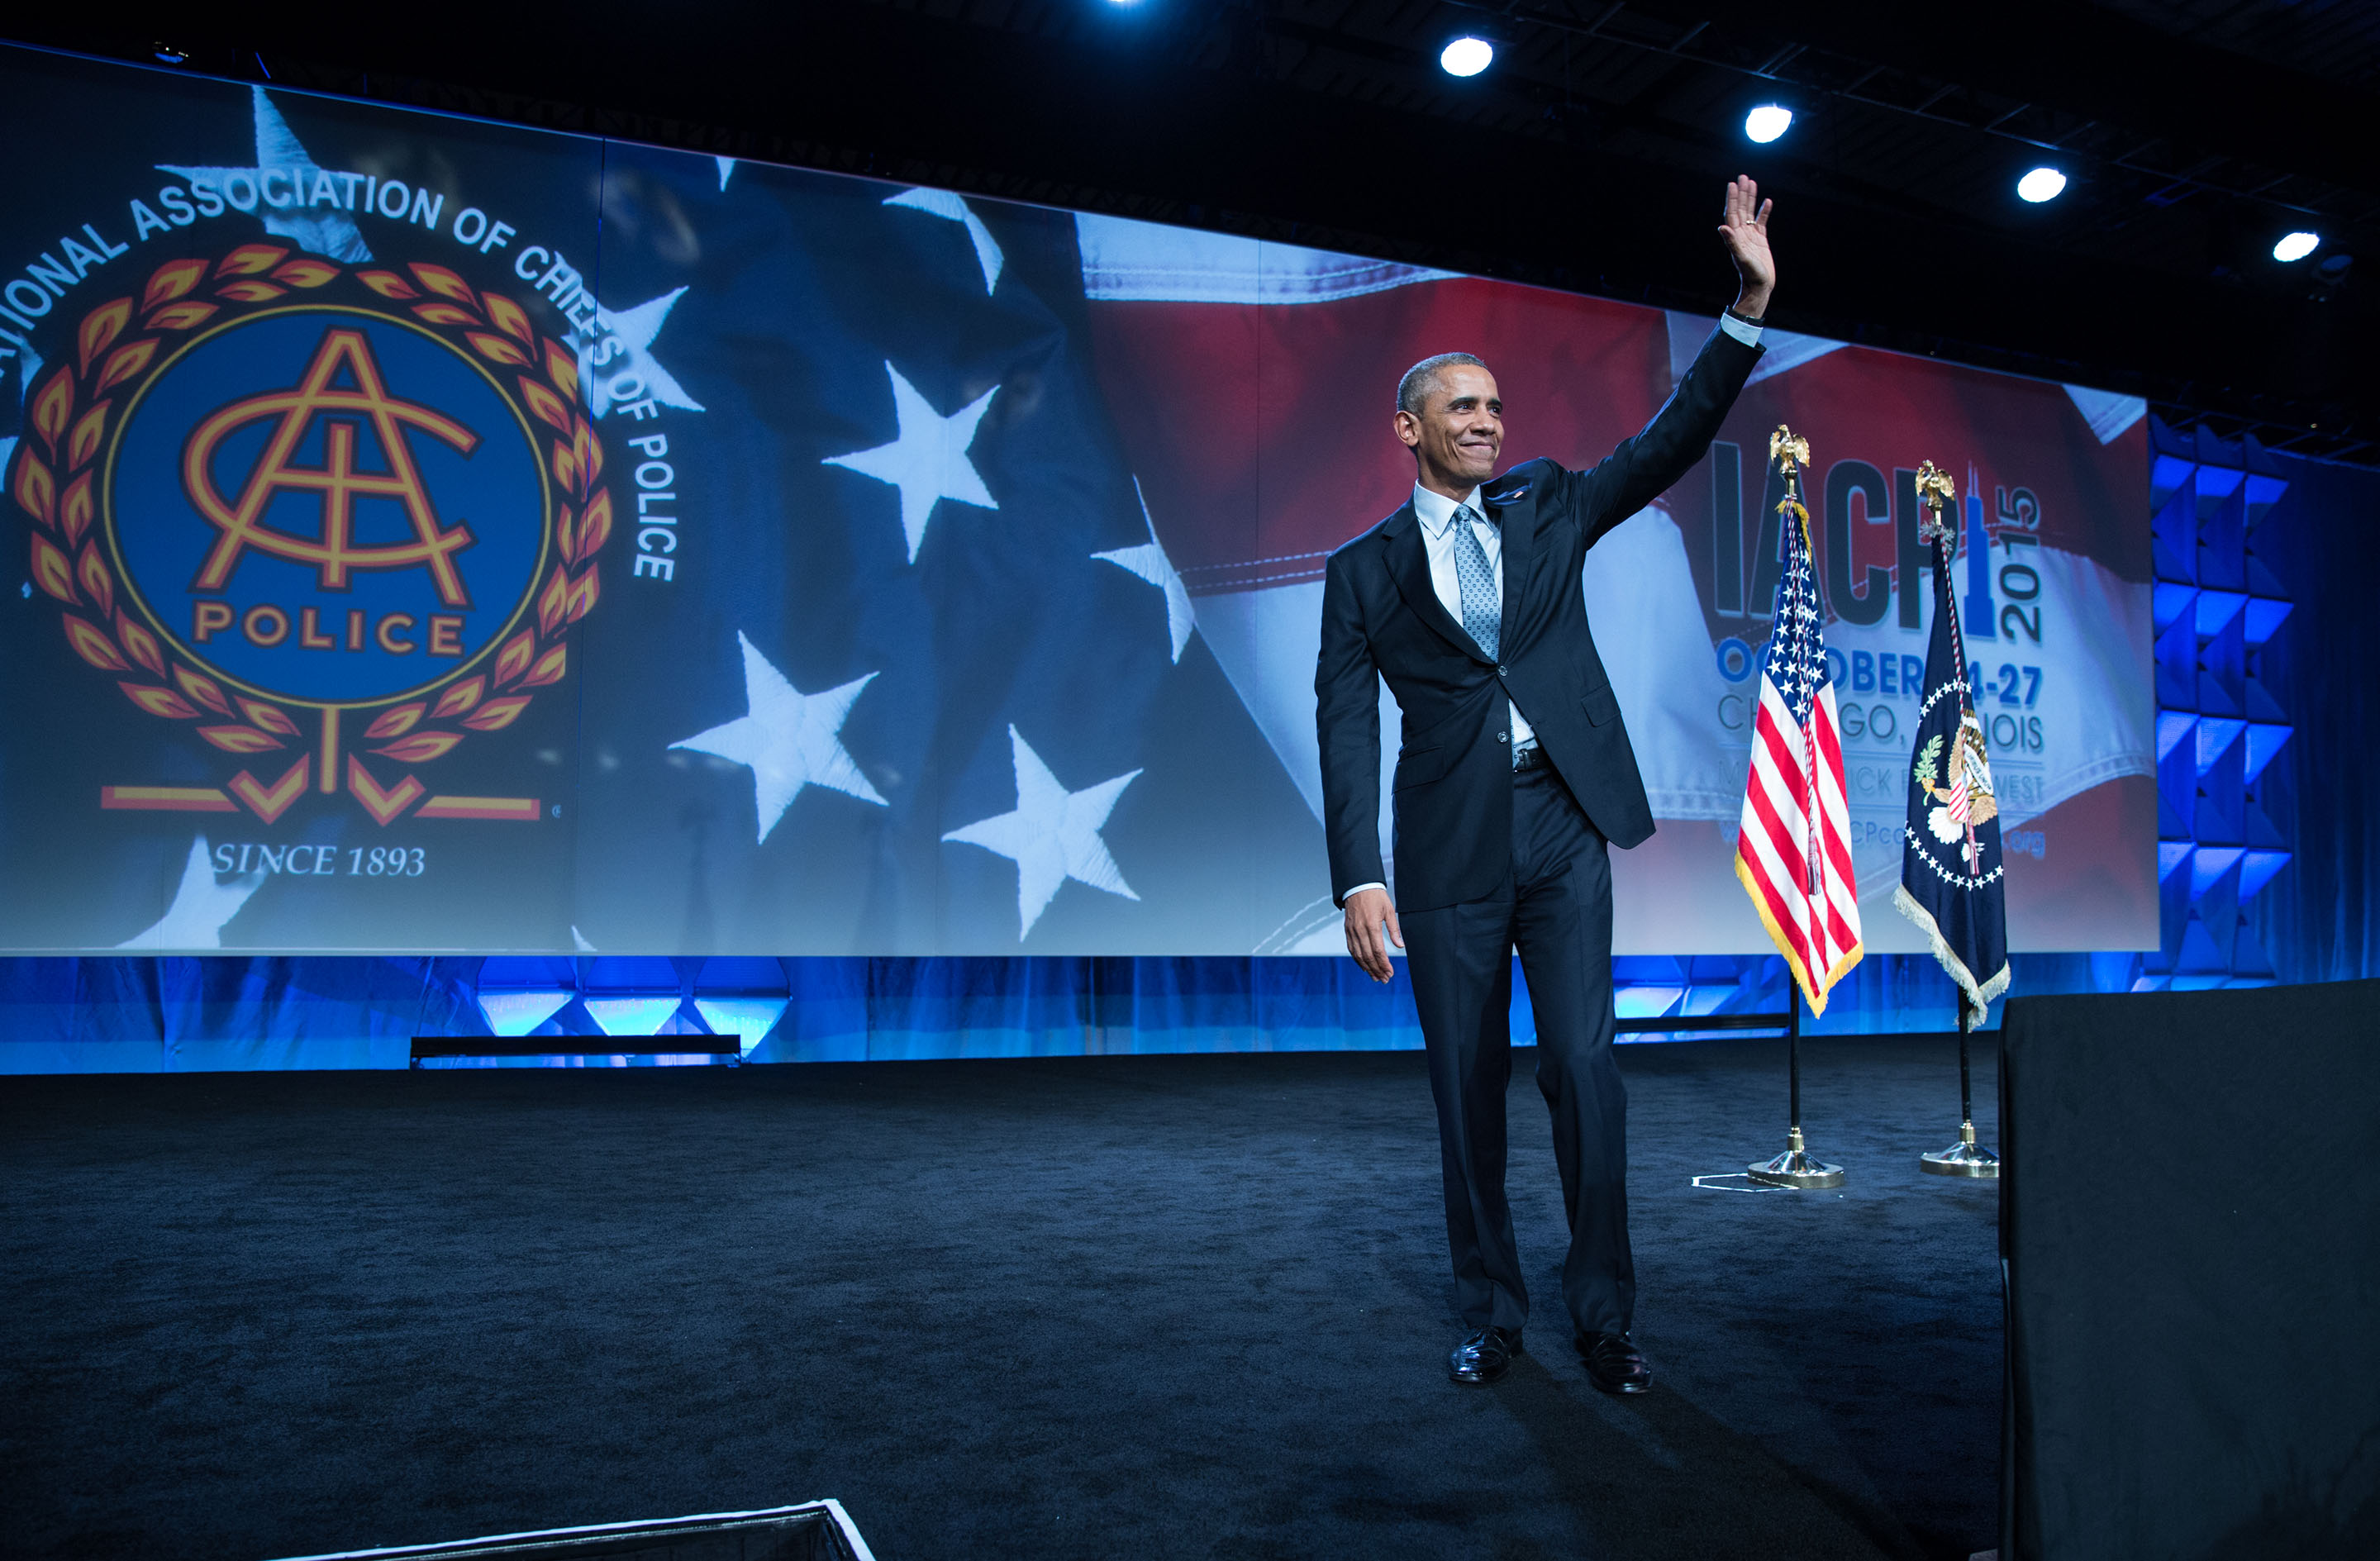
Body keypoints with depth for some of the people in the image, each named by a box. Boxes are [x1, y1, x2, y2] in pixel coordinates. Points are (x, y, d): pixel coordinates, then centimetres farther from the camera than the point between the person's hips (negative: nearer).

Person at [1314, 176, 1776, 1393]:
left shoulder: (1546, 507, 13)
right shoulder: (1366, 570, 6)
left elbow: (1673, 440, 5)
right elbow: (1346, 728, -2)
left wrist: (1751, 308, -8)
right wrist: (1360, 878, -11)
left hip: (1563, 827, 1)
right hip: (1448, 847, -1)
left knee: (1584, 1070, -2)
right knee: (1467, 1087, 6)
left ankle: (1604, 1315, 11)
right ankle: (1490, 1312, 21)